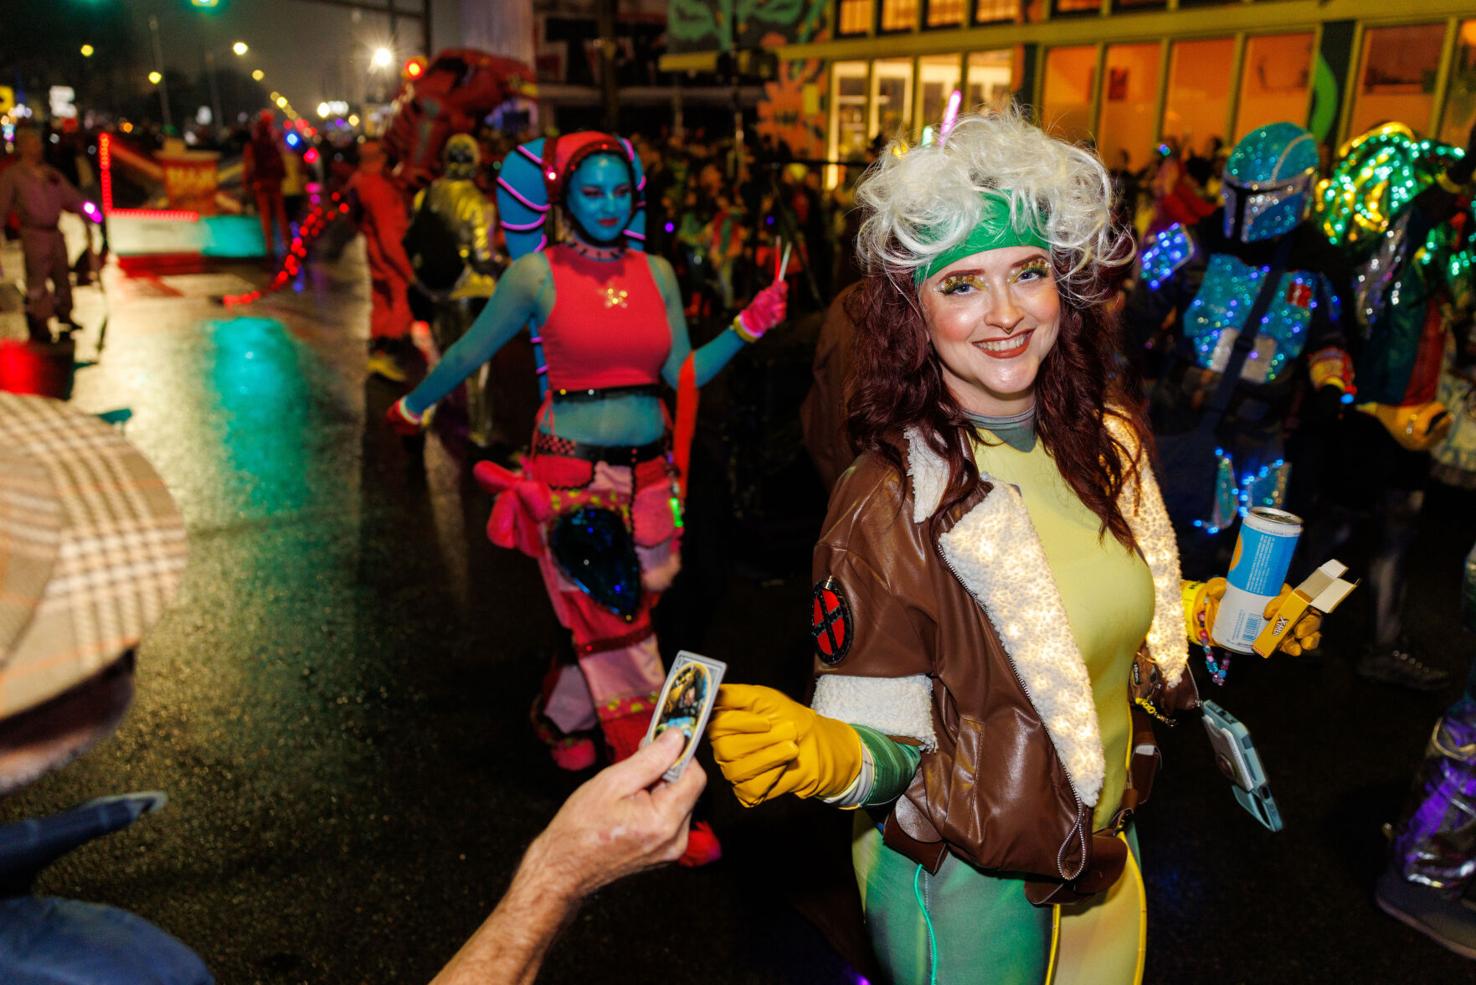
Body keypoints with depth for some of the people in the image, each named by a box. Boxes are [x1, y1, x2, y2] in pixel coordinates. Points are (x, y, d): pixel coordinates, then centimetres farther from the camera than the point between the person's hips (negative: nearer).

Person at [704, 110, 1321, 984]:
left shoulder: (1107, 438, -7)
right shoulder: (887, 504, -26)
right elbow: (887, 741, -23)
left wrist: (1202, 614, 2)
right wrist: (828, 756, -43)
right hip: (967, 886, -6)